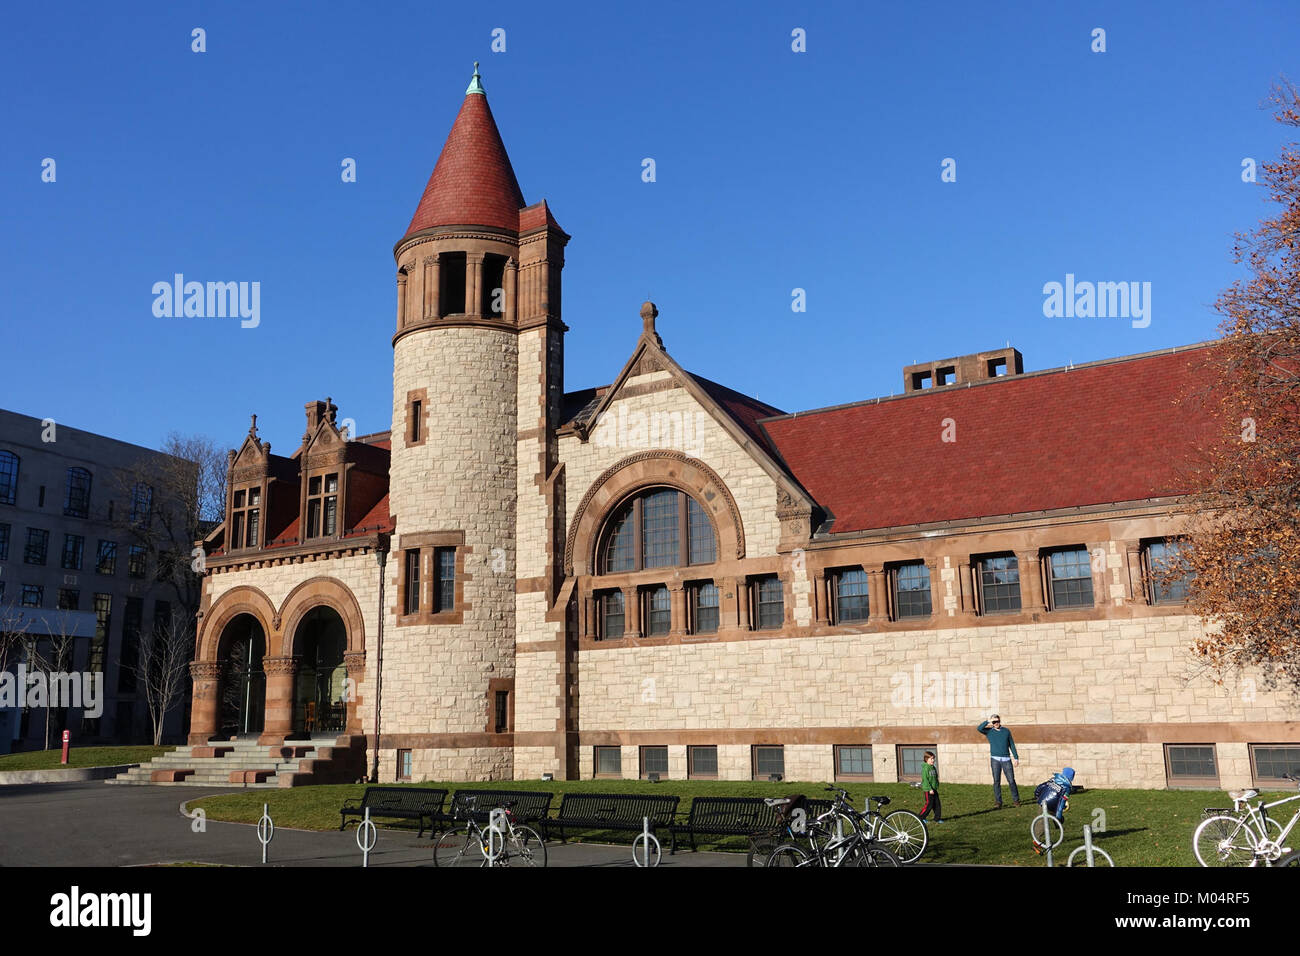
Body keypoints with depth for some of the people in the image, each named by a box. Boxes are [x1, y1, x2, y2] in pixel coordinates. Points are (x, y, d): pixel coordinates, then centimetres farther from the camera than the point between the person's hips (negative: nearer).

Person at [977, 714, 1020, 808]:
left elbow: (1012, 745, 11)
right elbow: (979, 728, -13)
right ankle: (998, 802, 2)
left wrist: (1016, 758, 7)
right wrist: (988, 721, -15)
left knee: (1011, 780, 1)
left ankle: (1016, 800, 15)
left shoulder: (1006, 731, 8)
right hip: (995, 760, 0)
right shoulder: (989, 731, 5)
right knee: (996, 781, -1)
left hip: (1006, 759, 0)